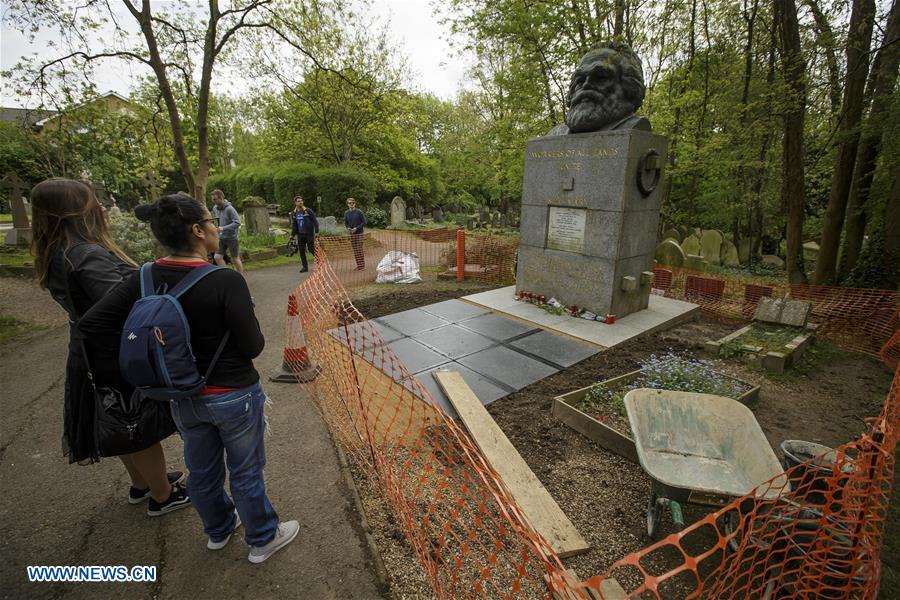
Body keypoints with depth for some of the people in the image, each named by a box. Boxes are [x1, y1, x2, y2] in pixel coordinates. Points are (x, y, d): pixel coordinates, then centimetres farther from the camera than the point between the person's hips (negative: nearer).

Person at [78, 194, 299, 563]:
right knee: (245, 473, 15)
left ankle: (218, 530, 52)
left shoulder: (145, 280, -9)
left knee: (202, 472, 26)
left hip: (184, 398, 6)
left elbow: (91, 323, -7)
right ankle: (263, 539, 39)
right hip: (234, 396, -5)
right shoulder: (226, 281, -26)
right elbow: (253, 347, -23)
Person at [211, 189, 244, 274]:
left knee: (235, 259, 4)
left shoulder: (230, 209, -17)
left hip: (231, 237, -6)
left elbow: (237, 222, -24)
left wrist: (223, 228, -28)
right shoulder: (215, 208, 4)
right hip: (221, 238, 6)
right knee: (217, 257, -1)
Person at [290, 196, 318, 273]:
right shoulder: (294, 213, 9)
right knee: (302, 251, 5)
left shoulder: (308, 211, -6)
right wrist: (293, 235, 11)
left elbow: (314, 221, -6)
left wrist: (316, 231, -13)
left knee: (311, 249, -5)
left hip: (309, 234, -5)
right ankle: (304, 266, 13)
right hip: (300, 235, 5)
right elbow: (293, 225, 16)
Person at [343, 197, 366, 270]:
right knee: (355, 250, 6)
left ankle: (362, 265, 5)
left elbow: (364, 222, -6)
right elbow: (345, 223, 13)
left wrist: (357, 228, -16)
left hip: (359, 233, -4)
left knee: (360, 249, -5)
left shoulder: (359, 212, -7)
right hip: (351, 234, 4)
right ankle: (358, 265, 14)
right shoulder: (346, 213, 4)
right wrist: (348, 228, -8)